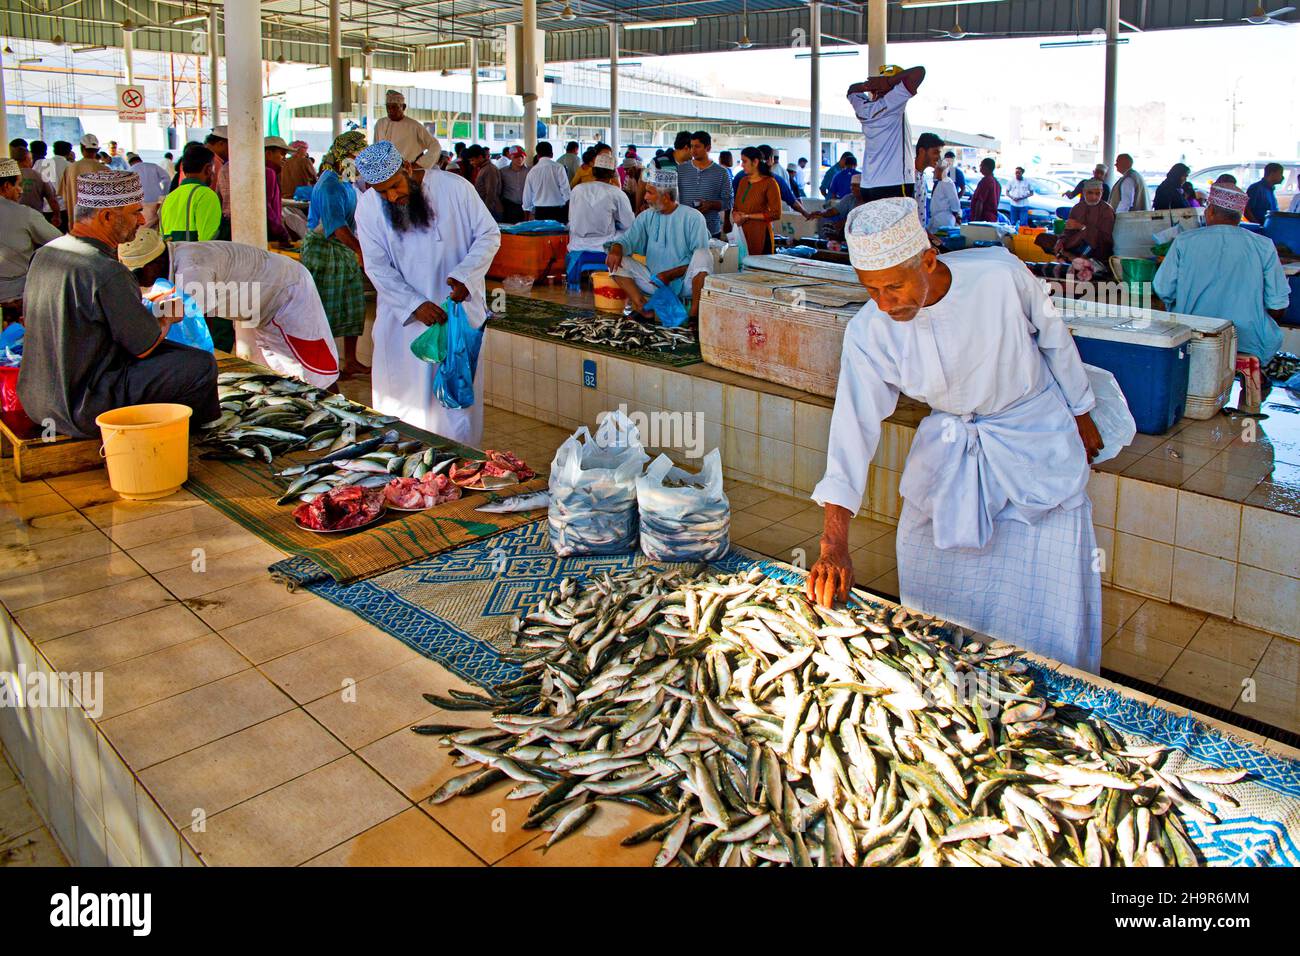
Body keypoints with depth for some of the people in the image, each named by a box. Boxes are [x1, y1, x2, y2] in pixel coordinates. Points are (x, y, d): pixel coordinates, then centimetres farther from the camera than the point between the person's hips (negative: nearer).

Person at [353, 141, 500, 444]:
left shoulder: (454, 188, -9)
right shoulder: (368, 206, -4)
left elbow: (489, 234, -2)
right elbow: (378, 267, -5)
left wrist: (465, 276, -18)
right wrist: (415, 305, -20)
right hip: (404, 318, 2)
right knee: (403, 398, 6)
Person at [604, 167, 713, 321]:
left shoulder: (693, 217, -5)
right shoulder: (646, 217, 9)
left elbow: (701, 257, -11)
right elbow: (627, 239, 3)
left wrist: (670, 275, -19)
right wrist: (616, 250, -22)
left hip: (684, 282, -4)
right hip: (654, 280, 4)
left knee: (702, 255, -31)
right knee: (616, 262, -11)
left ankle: (695, 312, -27)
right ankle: (643, 308, -25)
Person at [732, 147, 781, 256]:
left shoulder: (769, 183, -6)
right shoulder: (743, 181, 15)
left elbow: (775, 214, -10)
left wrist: (748, 216, -13)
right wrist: (735, 215, -3)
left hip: (760, 235, -5)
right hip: (742, 233, 6)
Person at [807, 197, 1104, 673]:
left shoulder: (1000, 274, -25)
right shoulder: (869, 331, -21)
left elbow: (1053, 338, -5)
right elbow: (854, 427, -25)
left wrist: (1081, 416, 9)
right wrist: (834, 546, -31)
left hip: (1036, 441, -2)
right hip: (948, 450, 2)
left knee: (1047, 607, 0)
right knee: (930, 597, 8)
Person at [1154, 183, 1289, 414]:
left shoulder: (1184, 241, -3)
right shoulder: (1264, 246, -2)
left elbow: (1163, 291, 0)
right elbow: (1278, 308, -1)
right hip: (1249, 341, 1)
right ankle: (1250, 364, 15)